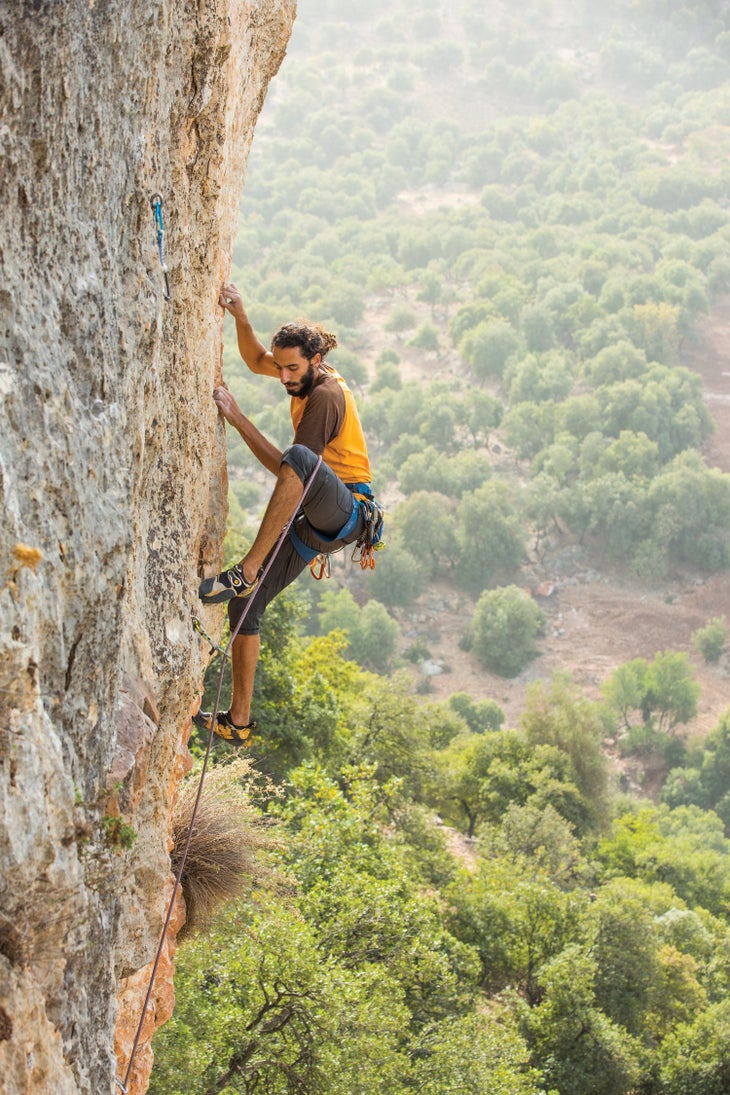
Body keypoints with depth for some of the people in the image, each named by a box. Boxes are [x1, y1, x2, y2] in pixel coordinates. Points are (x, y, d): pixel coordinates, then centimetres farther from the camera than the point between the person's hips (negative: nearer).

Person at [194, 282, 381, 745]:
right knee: (247, 605, 3)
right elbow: (256, 361, 27)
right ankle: (239, 721, 12)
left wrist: (238, 419, -19)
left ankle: (246, 571, -40)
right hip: (313, 523, 9)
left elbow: (291, 465, -19)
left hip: (346, 511, -9)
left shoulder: (326, 395, -16)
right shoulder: (309, 375, 11)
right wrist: (241, 318, 8)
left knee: (299, 459, -42)